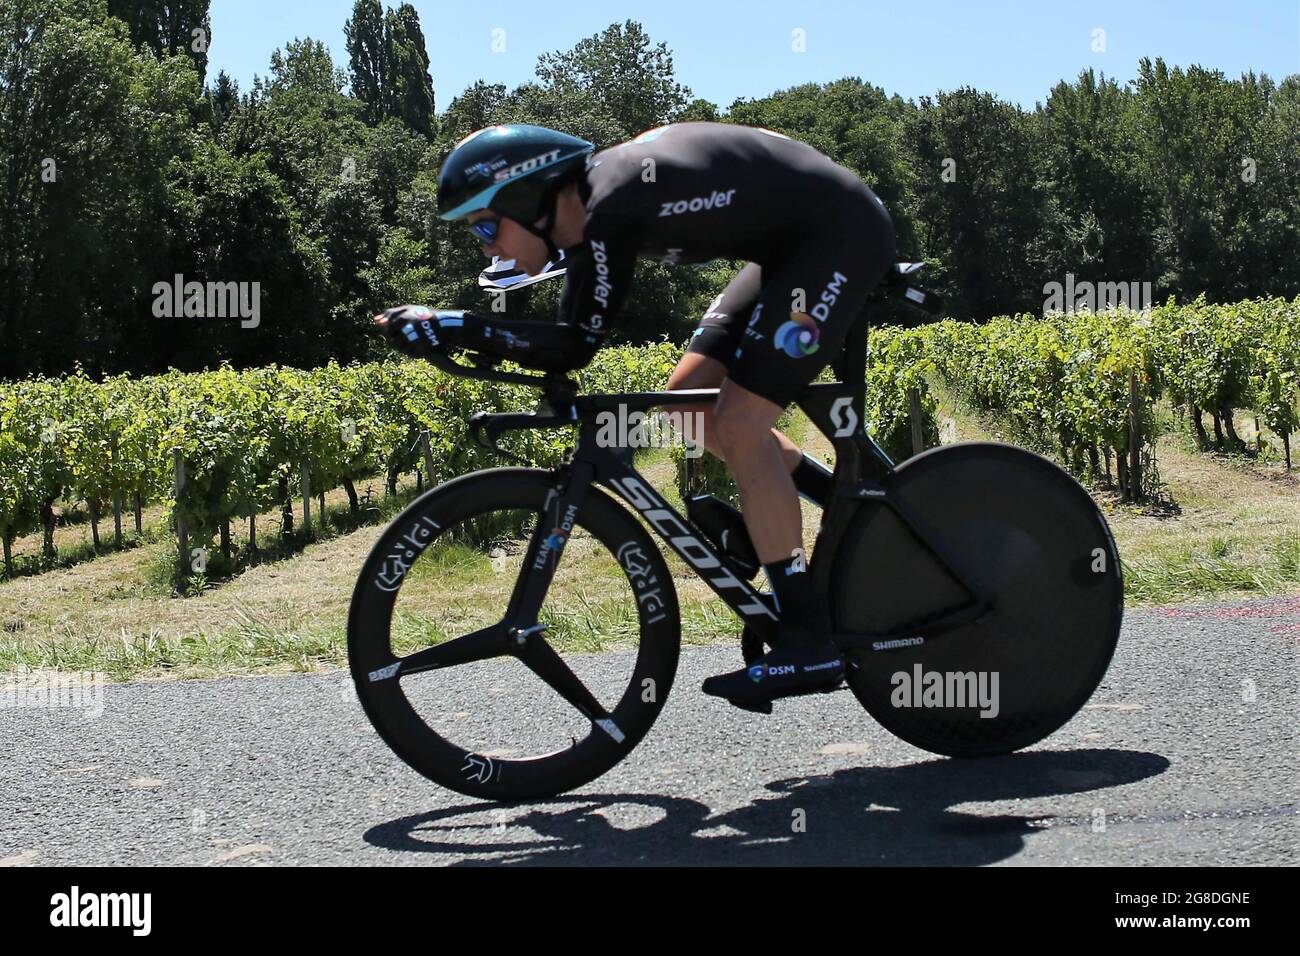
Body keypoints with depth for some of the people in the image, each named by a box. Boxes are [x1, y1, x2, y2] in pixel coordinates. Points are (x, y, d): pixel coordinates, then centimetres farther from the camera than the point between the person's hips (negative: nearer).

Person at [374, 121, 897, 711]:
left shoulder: (613, 204, -25)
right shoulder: (588, 204, 3)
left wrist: (445, 327, -24)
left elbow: (574, 346, -23)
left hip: (843, 235, -10)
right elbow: (571, 340, 6)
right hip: (794, 243, 10)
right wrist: (452, 331, -3)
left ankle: (808, 643, -8)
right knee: (688, 398, 8)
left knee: (738, 430, -14)